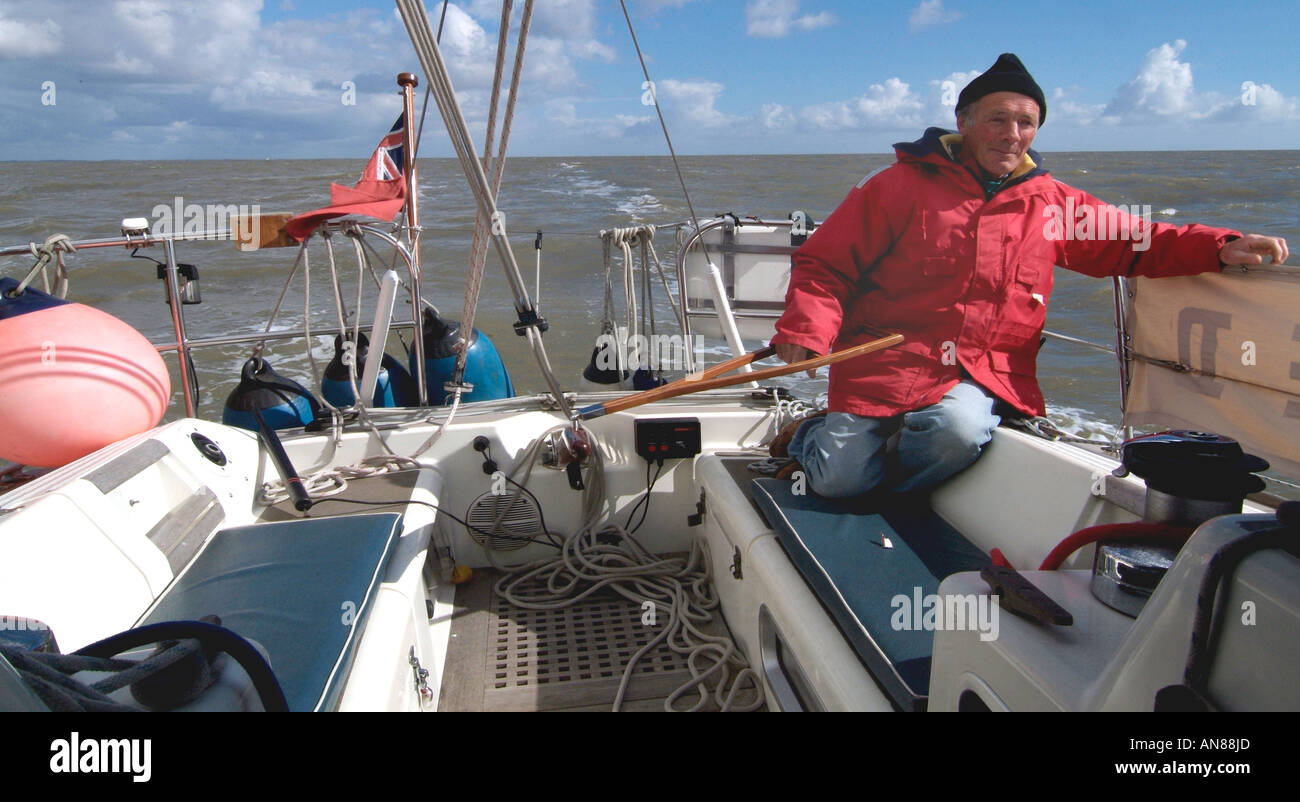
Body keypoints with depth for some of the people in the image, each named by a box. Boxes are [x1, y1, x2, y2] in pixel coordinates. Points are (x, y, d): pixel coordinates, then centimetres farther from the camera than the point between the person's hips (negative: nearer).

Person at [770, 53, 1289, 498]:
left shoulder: (1052, 203, 12)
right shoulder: (904, 184, 1)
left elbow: (1134, 241, 15)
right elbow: (824, 264, 0)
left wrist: (1220, 248, -4)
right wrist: (806, 332, -17)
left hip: (984, 375, 3)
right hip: (885, 361, -2)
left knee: (959, 429, -33)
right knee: (838, 480, -15)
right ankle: (814, 431, 22)